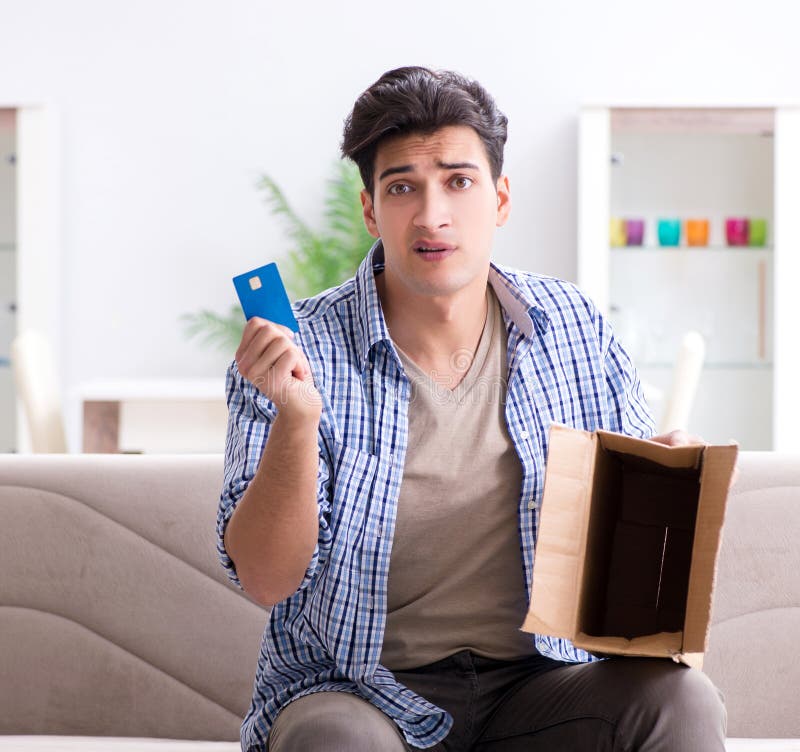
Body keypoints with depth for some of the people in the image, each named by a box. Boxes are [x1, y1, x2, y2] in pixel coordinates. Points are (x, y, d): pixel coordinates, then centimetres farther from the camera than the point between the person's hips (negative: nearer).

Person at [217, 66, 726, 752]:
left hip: (539, 679, 3)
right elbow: (267, 580, -13)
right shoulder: (297, 355, -7)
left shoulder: (577, 330, 3)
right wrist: (295, 419, -28)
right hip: (360, 688, -3)